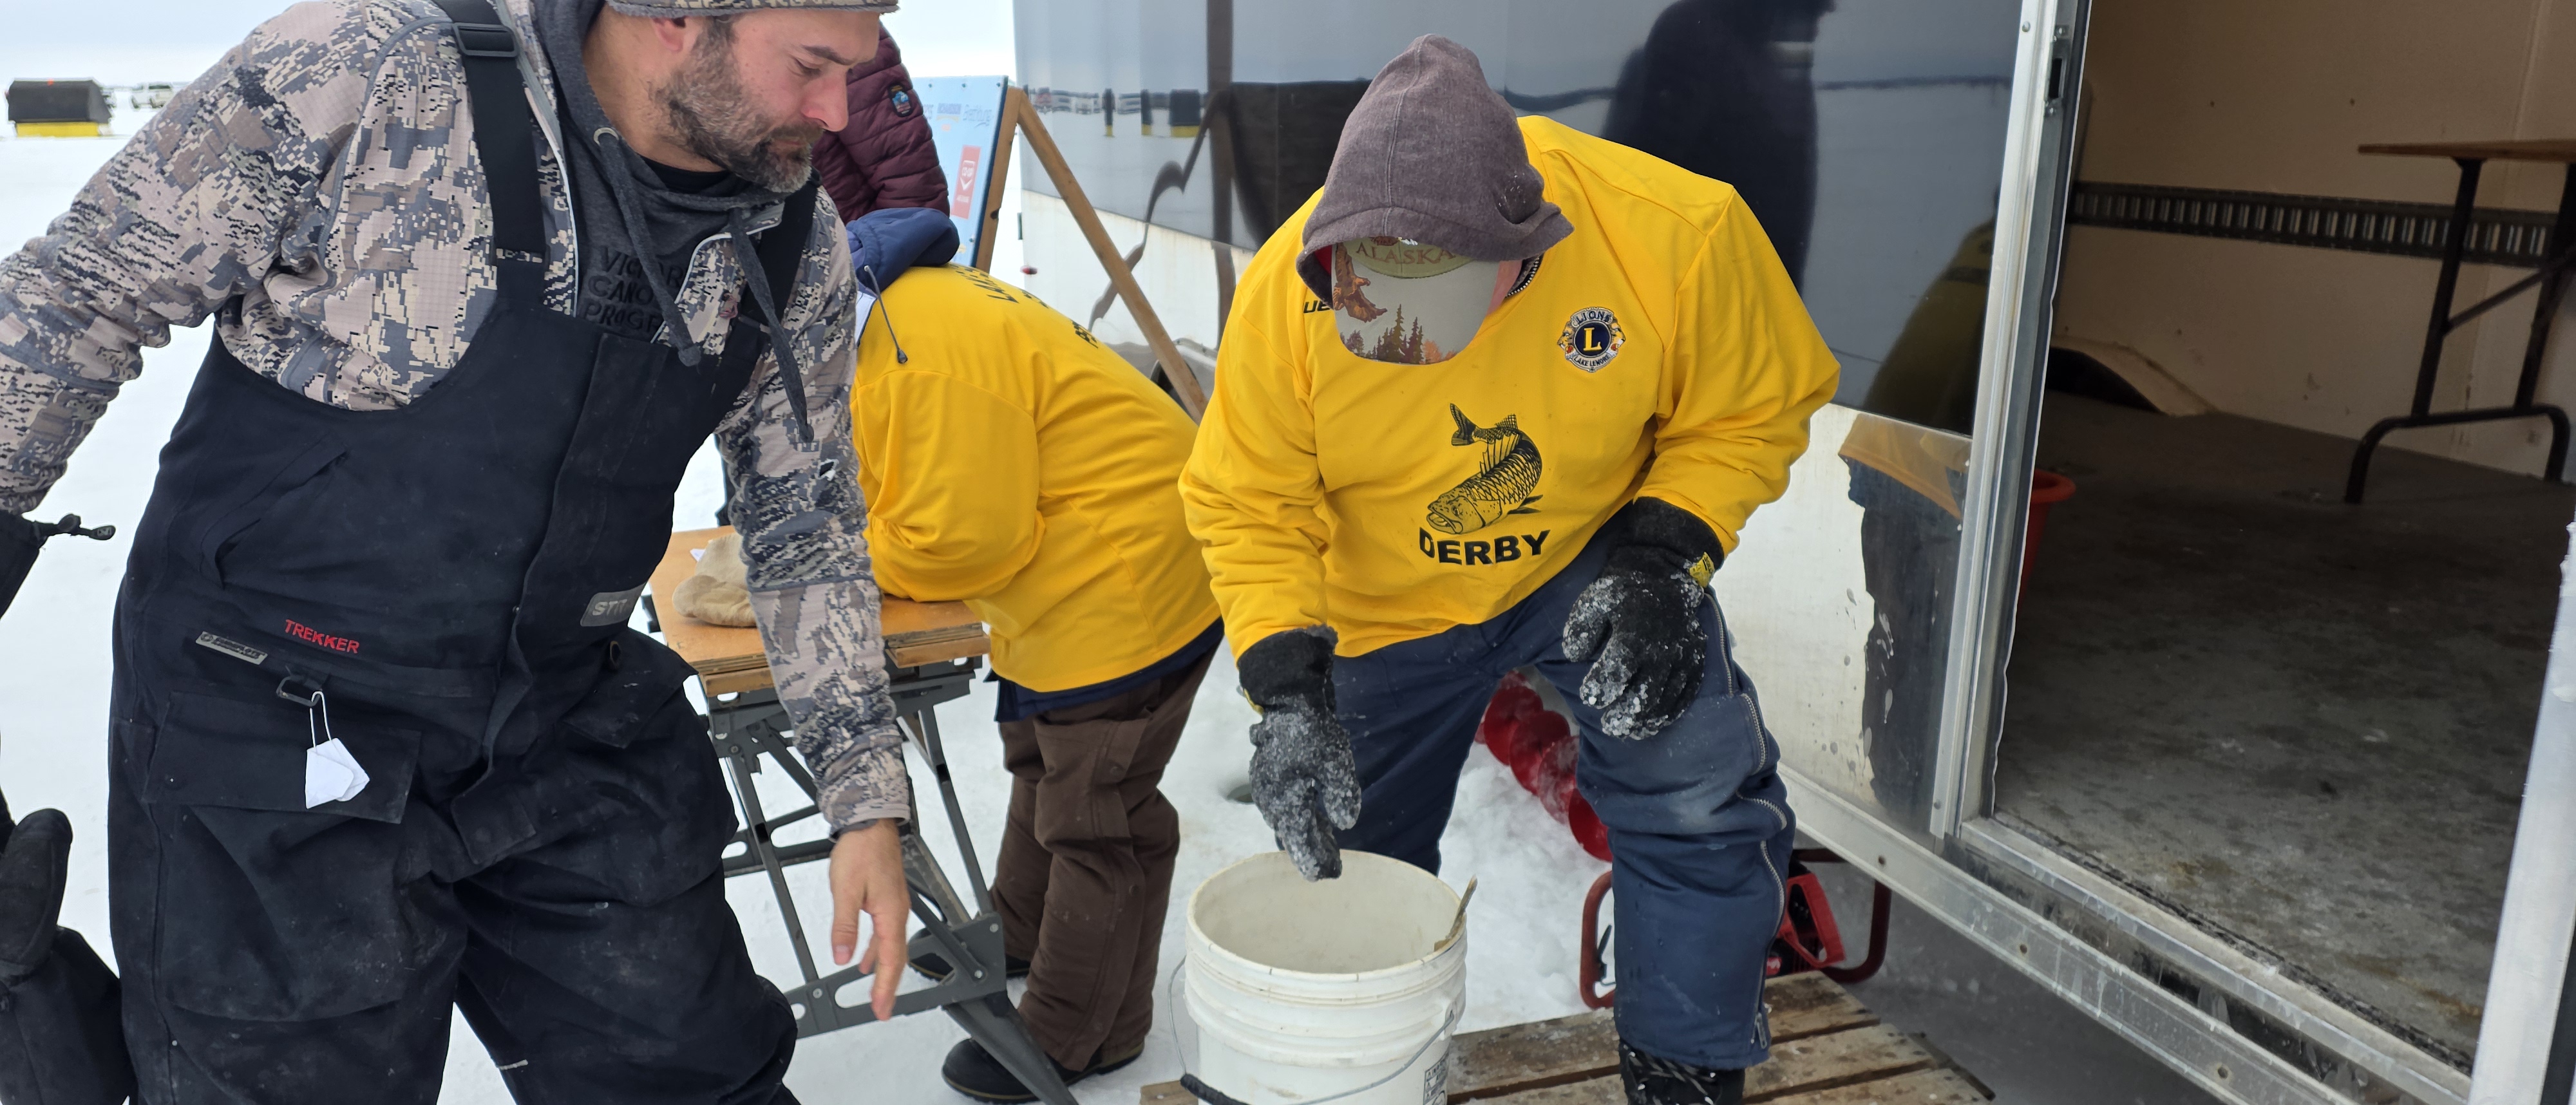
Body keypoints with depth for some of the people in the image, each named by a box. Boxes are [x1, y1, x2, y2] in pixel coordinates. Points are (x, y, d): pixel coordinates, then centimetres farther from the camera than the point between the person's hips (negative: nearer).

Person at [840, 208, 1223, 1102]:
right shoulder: (892, 311, 7)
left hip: (1120, 586, -11)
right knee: (1042, 764, 28)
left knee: (1094, 816, 3)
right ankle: (1020, 933, 51)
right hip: (1068, 583, 11)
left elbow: (961, 534, -28)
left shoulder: (927, 350, -28)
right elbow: (912, 479, 15)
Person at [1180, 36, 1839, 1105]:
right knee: (1360, 852, 14)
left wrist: (1662, 560, -27)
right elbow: (1250, 509, -18)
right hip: (1386, 601, 1)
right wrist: (1288, 689, -29)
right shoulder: (1285, 289, -29)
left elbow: (1748, 414, -13)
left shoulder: (1678, 234, -32)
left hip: (1593, 557, 0)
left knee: (1700, 800, -17)